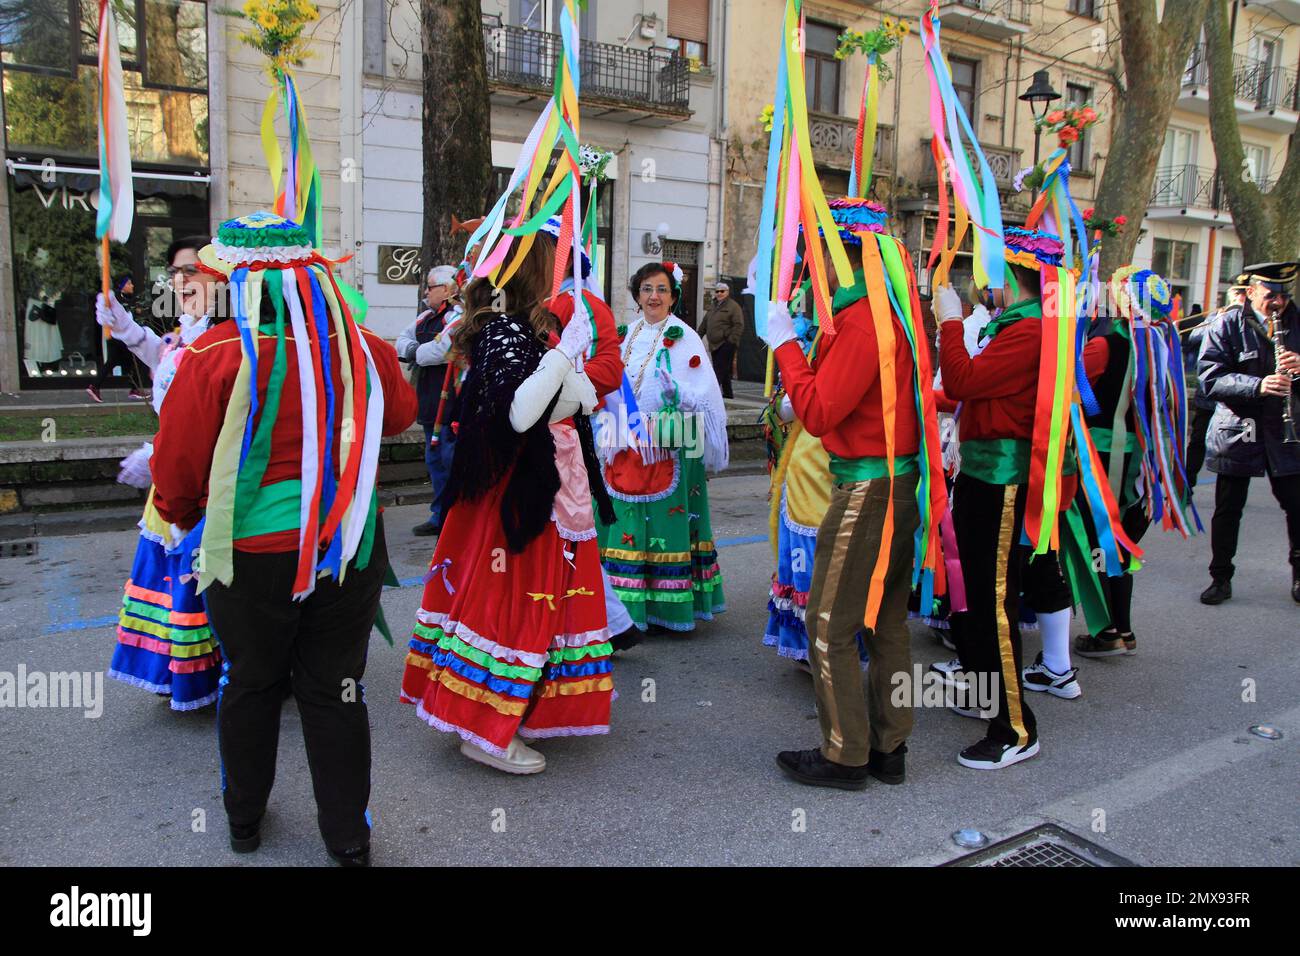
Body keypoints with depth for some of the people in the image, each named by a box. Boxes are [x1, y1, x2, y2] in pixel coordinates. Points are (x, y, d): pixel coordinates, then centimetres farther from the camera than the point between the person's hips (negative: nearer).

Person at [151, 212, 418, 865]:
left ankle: (244, 817, 39)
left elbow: (177, 464, -7)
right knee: (335, 690, 13)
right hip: (351, 546, 2)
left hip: (251, 551, -1)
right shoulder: (363, 350, -7)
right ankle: (347, 836, 25)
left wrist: (182, 516, 14)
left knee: (251, 684, 19)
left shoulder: (217, 355, -15)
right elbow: (400, 416, 13)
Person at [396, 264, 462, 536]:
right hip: (430, 403, 10)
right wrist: (415, 350, -5)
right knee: (434, 460, 16)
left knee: (452, 460, -6)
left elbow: (443, 350, -27)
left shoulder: (457, 317, -13)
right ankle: (440, 516, 28)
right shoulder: (426, 317, 16)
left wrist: (417, 353, -8)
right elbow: (402, 341, 17)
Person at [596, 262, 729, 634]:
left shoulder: (684, 338, -2)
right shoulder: (626, 335, 14)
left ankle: (670, 606, 7)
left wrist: (677, 392, -24)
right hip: (627, 446, 5)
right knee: (627, 523, 6)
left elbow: (706, 393, -8)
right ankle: (630, 603, 16)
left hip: (668, 447, -5)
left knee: (667, 521, -2)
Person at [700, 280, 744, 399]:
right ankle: (727, 393, 20)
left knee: (720, 370, -12)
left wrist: (732, 340, -19)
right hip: (714, 344, 8)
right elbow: (704, 324, 27)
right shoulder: (713, 306, 20)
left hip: (726, 344, -8)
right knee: (723, 370, 13)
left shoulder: (733, 306, -6)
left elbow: (739, 325, -12)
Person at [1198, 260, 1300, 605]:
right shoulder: (1227, 325, -4)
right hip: (1238, 429, -2)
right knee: (1227, 509, 5)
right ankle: (1221, 578, 18)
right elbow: (1211, 377, -13)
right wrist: (1257, 385, -27)